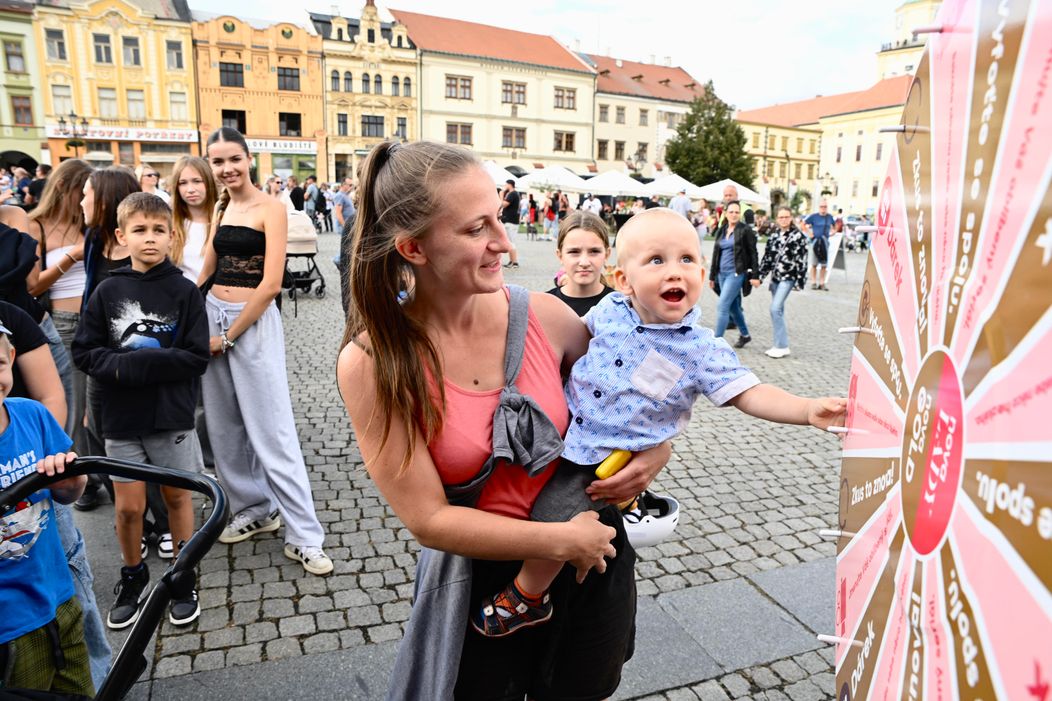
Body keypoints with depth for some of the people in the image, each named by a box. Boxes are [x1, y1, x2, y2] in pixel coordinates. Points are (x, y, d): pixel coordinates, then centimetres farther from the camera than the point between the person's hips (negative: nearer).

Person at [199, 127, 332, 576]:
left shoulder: (270, 209, -9)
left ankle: (303, 537, 1)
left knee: (271, 429, -7)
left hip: (254, 321, -7)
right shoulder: (221, 209, 13)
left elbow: (271, 284, -16)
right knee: (224, 423, 12)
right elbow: (208, 268, 12)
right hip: (212, 314, 7)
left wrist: (229, 337, -12)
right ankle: (255, 508, 30)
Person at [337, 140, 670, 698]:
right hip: (481, 578, -2)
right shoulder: (371, 363, -21)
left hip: (592, 555, 3)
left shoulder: (542, 315, -15)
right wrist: (561, 540, -19)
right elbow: (427, 518, -18)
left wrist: (658, 447, -13)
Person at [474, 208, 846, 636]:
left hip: (601, 462, -5)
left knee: (553, 522, -12)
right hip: (560, 428, 5)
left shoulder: (701, 350, -15)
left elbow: (749, 394, -15)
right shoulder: (610, 309, -5)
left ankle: (526, 599, 18)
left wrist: (808, 409, -28)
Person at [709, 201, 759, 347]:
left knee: (722, 306, -12)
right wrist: (712, 276, 17)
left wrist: (755, 275, -10)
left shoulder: (745, 230, -5)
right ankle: (745, 335, 31)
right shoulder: (721, 231, 11)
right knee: (733, 307, 15)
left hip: (736, 273, -6)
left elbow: (753, 254, -6)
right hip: (722, 273, 6)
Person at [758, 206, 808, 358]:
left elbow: (802, 260, -8)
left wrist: (800, 280, -11)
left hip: (788, 277, -6)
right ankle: (779, 344, 19)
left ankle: (782, 346, -7)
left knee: (775, 309, -15)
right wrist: (760, 275, 11)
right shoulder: (774, 234, 11)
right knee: (778, 310, 10)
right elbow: (768, 256, 14)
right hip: (775, 276, 6)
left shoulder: (798, 236, -6)